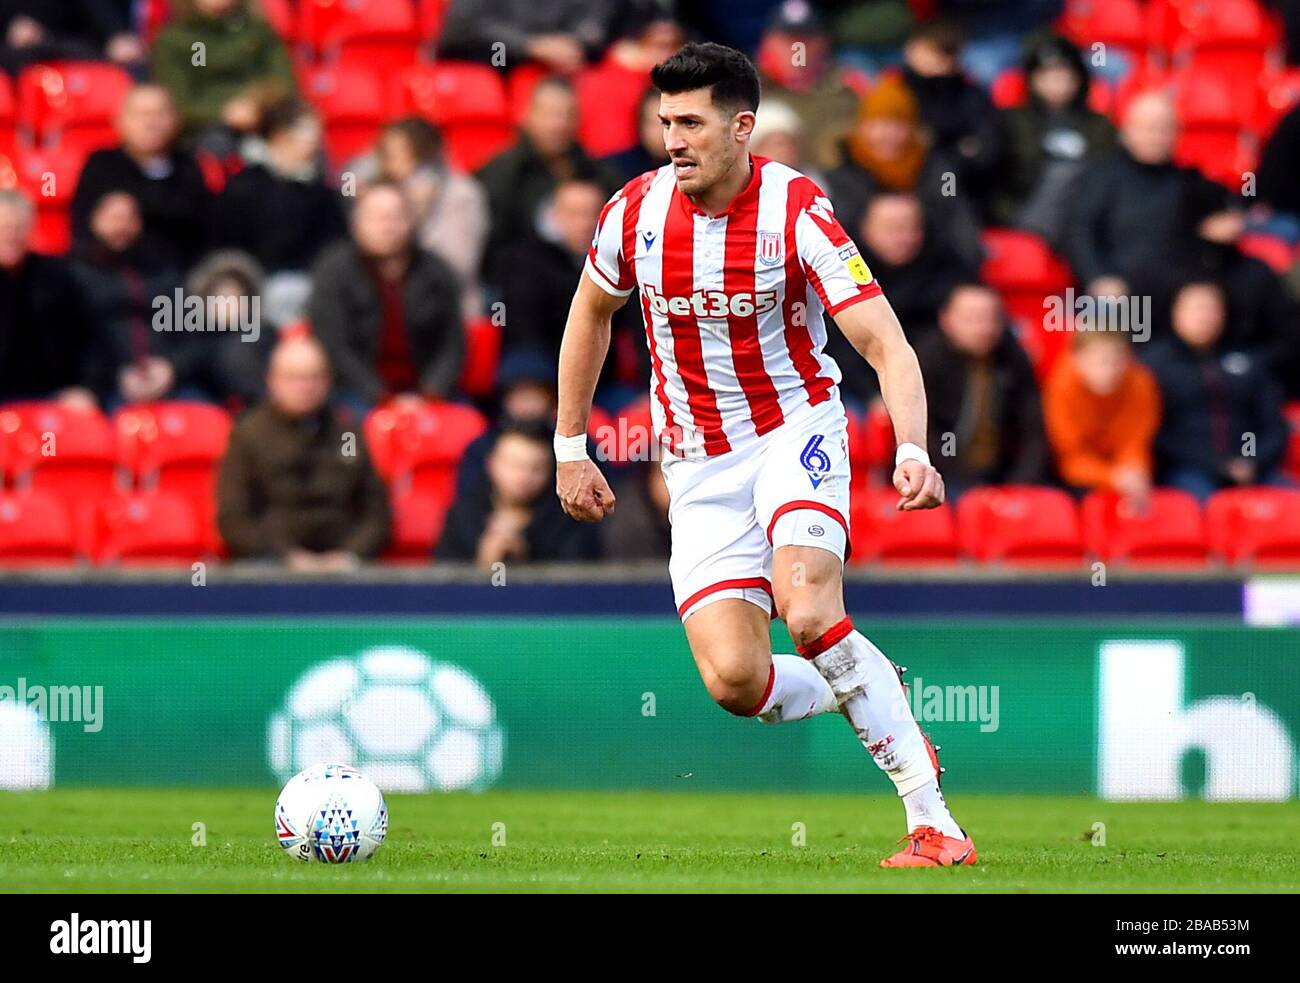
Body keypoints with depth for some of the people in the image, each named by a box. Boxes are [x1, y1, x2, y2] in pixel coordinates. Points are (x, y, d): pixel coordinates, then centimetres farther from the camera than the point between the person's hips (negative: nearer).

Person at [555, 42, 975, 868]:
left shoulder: (798, 212, -16)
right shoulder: (637, 211, -4)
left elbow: (886, 344, -19)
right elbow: (592, 312, 17)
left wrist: (913, 450, -36)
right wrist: (569, 445, 16)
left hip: (796, 428, -3)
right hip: (700, 466, 3)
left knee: (808, 614, -30)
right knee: (735, 681, -15)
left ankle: (932, 818, -21)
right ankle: (873, 700, 19)